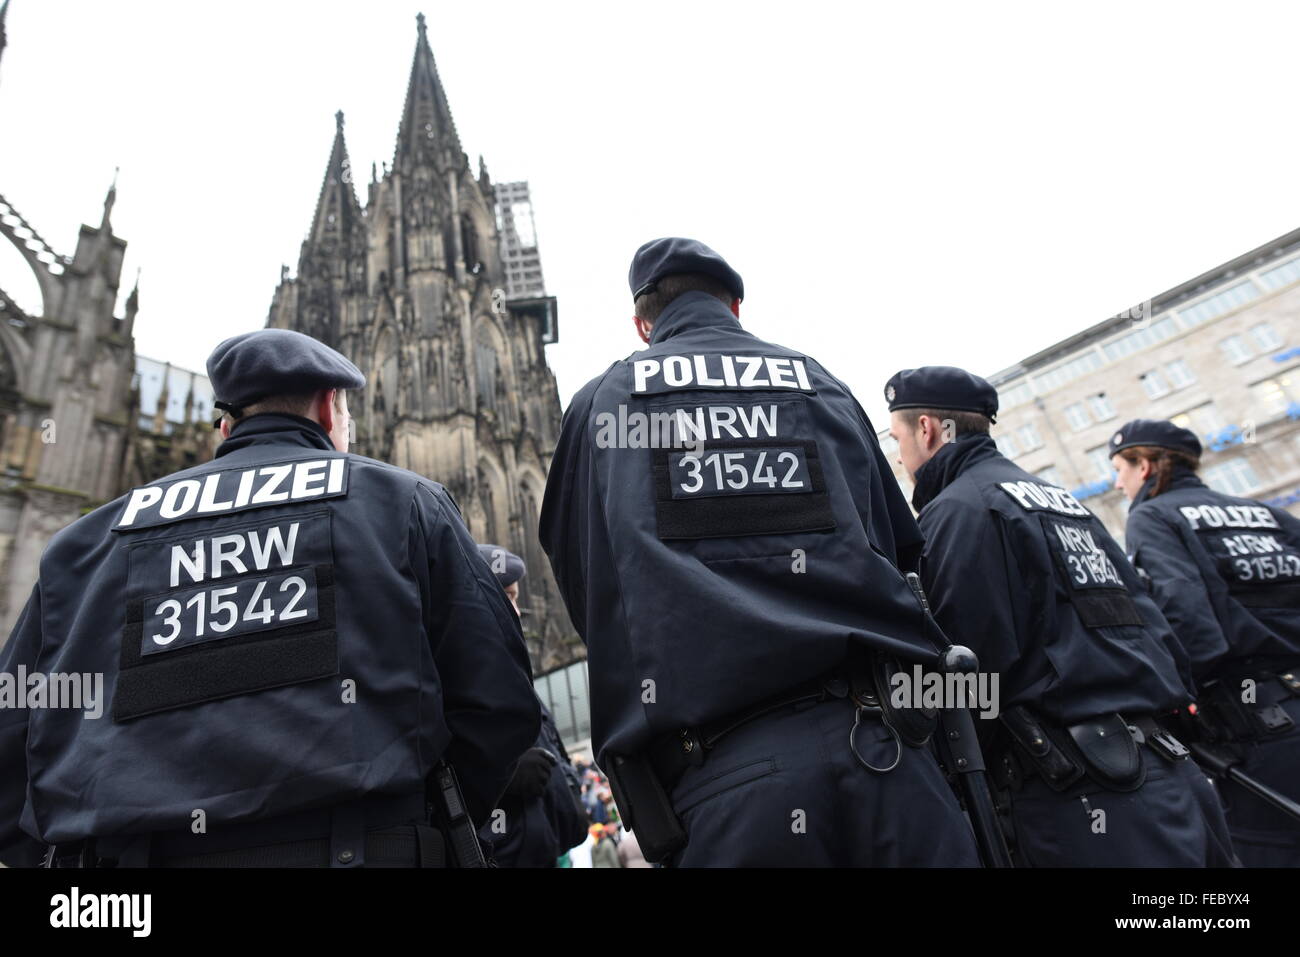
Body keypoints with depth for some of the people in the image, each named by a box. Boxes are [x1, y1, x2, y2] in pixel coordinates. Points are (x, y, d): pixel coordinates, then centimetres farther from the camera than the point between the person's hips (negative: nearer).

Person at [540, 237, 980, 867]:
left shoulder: (598, 401, 10)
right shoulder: (820, 383, 13)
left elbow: (583, 587, 14)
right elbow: (900, 548, 17)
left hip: (720, 782, -1)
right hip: (878, 747, 2)